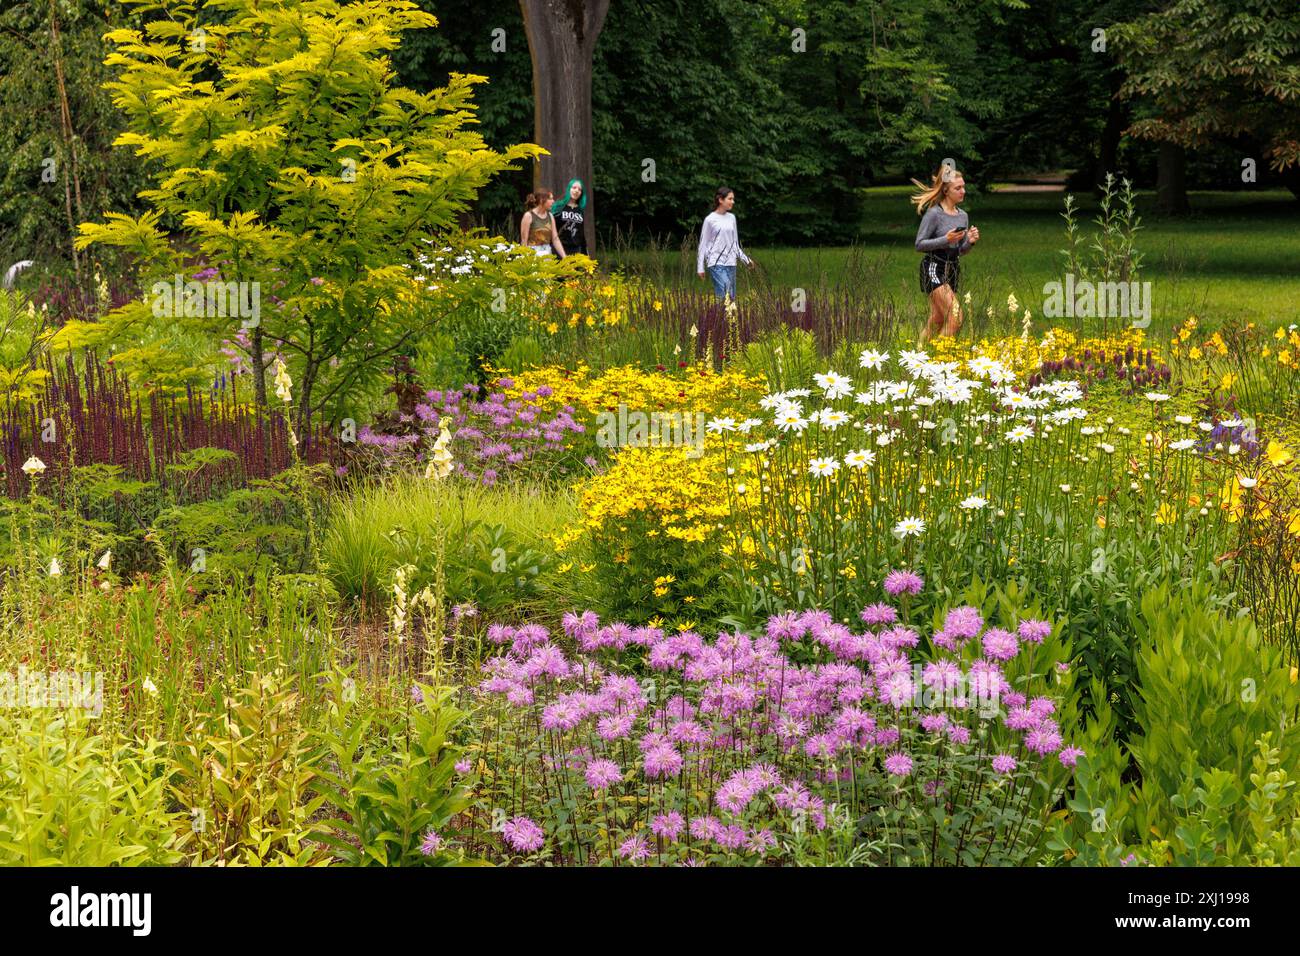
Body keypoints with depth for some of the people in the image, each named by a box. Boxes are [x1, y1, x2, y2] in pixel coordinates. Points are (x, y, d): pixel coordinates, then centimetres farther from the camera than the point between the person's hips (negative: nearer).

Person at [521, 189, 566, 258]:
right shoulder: (528, 216, -6)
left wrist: (564, 257, 0)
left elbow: (555, 239, 7)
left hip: (547, 253, 5)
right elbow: (524, 240, -6)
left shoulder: (550, 216, 8)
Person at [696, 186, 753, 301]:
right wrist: (700, 267, -1)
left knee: (731, 296, 3)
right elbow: (703, 244, 0)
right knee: (724, 296, -18)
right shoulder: (710, 220, -4)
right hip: (716, 263, -6)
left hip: (730, 263, 6)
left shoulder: (731, 218, 11)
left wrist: (745, 259, 13)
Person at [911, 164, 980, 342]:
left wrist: (970, 241, -4)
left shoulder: (963, 215, 11)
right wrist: (946, 240, -21)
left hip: (952, 270, 7)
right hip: (933, 269, -7)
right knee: (955, 316, -18)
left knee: (937, 321, 9)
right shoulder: (934, 213, -10)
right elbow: (919, 245, -10)